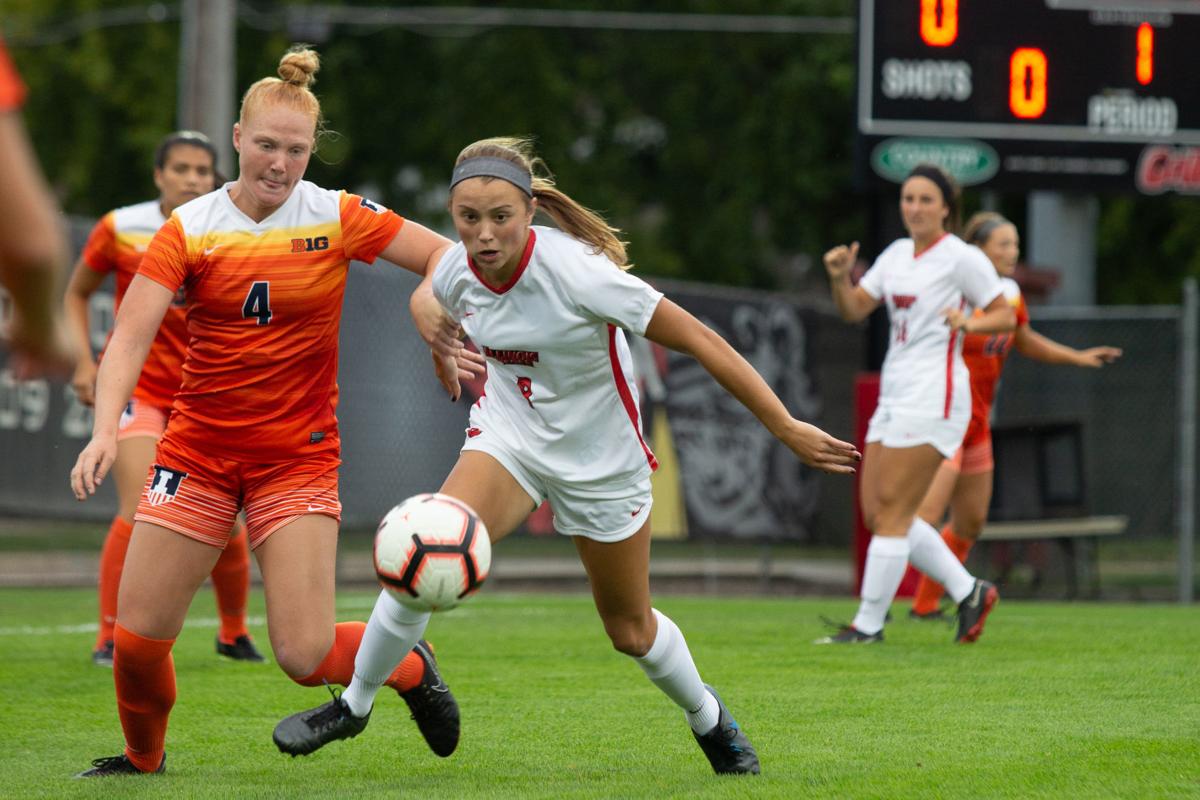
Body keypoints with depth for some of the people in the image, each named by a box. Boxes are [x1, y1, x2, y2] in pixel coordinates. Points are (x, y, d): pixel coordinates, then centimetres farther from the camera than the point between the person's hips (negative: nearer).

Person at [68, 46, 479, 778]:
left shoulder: (338, 218, -4)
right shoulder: (189, 230, -5)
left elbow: (443, 255, 4)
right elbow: (131, 334, -13)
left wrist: (432, 307, -17)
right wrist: (107, 429, -29)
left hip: (299, 458, -1)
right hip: (198, 455, 1)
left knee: (305, 654, -13)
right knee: (137, 637, -2)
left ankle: (410, 666, 20)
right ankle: (142, 759, 28)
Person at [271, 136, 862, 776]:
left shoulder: (577, 272, -31)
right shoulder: (454, 273, -16)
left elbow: (699, 341, -26)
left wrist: (789, 430, -25)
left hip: (602, 459, -2)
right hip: (508, 434, 2)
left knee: (630, 630, 13)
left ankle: (707, 717, 44)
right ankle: (354, 704, -4)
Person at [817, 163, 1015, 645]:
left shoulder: (961, 258, -5)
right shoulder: (896, 255, 15)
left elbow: (1005, 316, -4)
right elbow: (854, 311, 13)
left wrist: (969, 322, -23)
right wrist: (840, 279, -7)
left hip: (933, 400, -9)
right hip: (895, 397, 9)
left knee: (891, 511, -10)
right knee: (875, 511, 6)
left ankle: (869, 623, -6)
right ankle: (968, 592, 15)